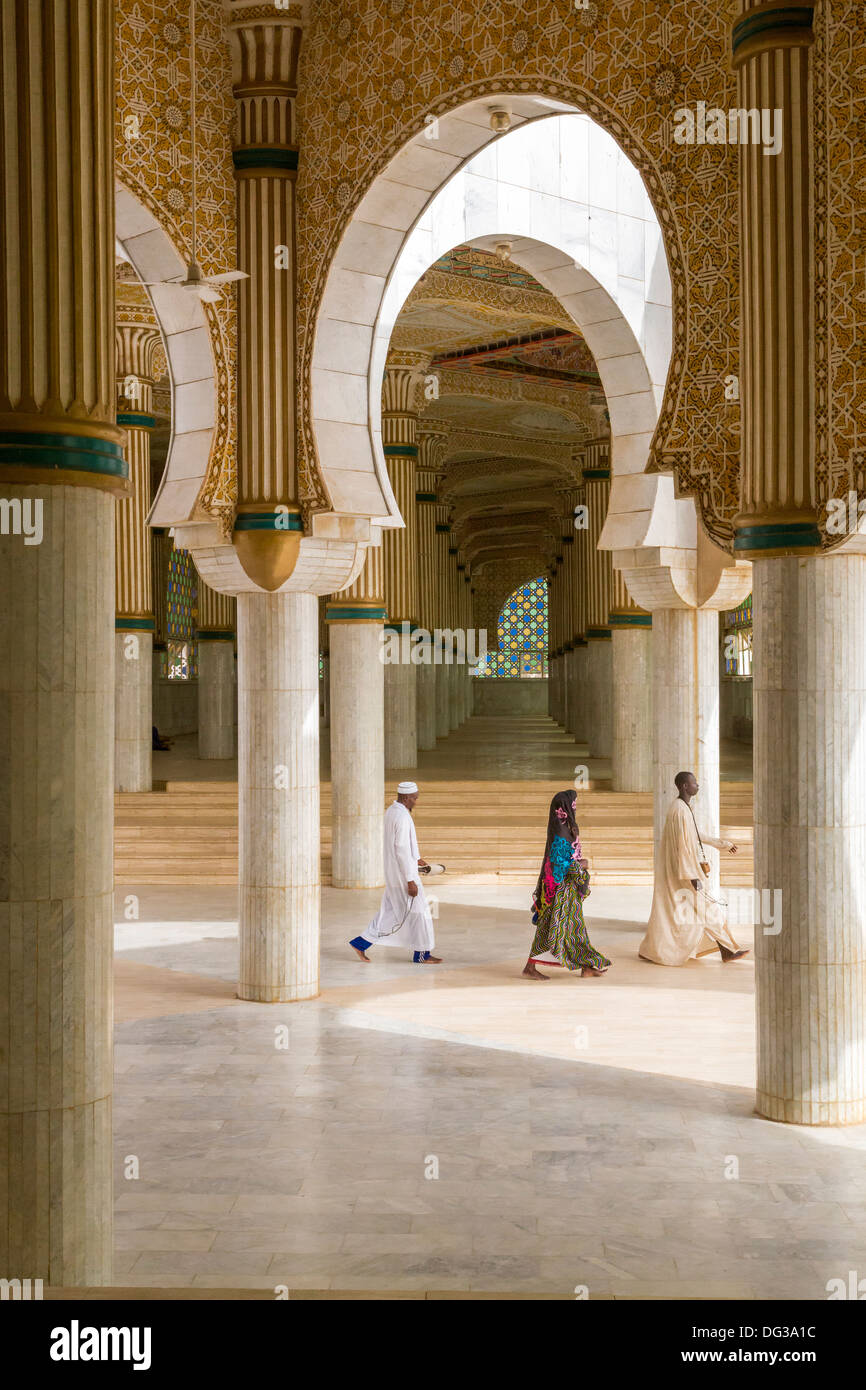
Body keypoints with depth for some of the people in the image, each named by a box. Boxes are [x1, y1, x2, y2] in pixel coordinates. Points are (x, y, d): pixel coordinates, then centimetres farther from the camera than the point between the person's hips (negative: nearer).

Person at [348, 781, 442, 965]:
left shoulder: (391, 811, 10)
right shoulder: (402, 817, -22)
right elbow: (402, 851, -25)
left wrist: (415, 859, 24)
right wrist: (410, 881, -22)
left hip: (394, 872, 10)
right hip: (403, 873, -10)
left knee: (390, 911, 15)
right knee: (418, 910, 2)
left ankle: (361, 943, 14)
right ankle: (422, 954, 12)